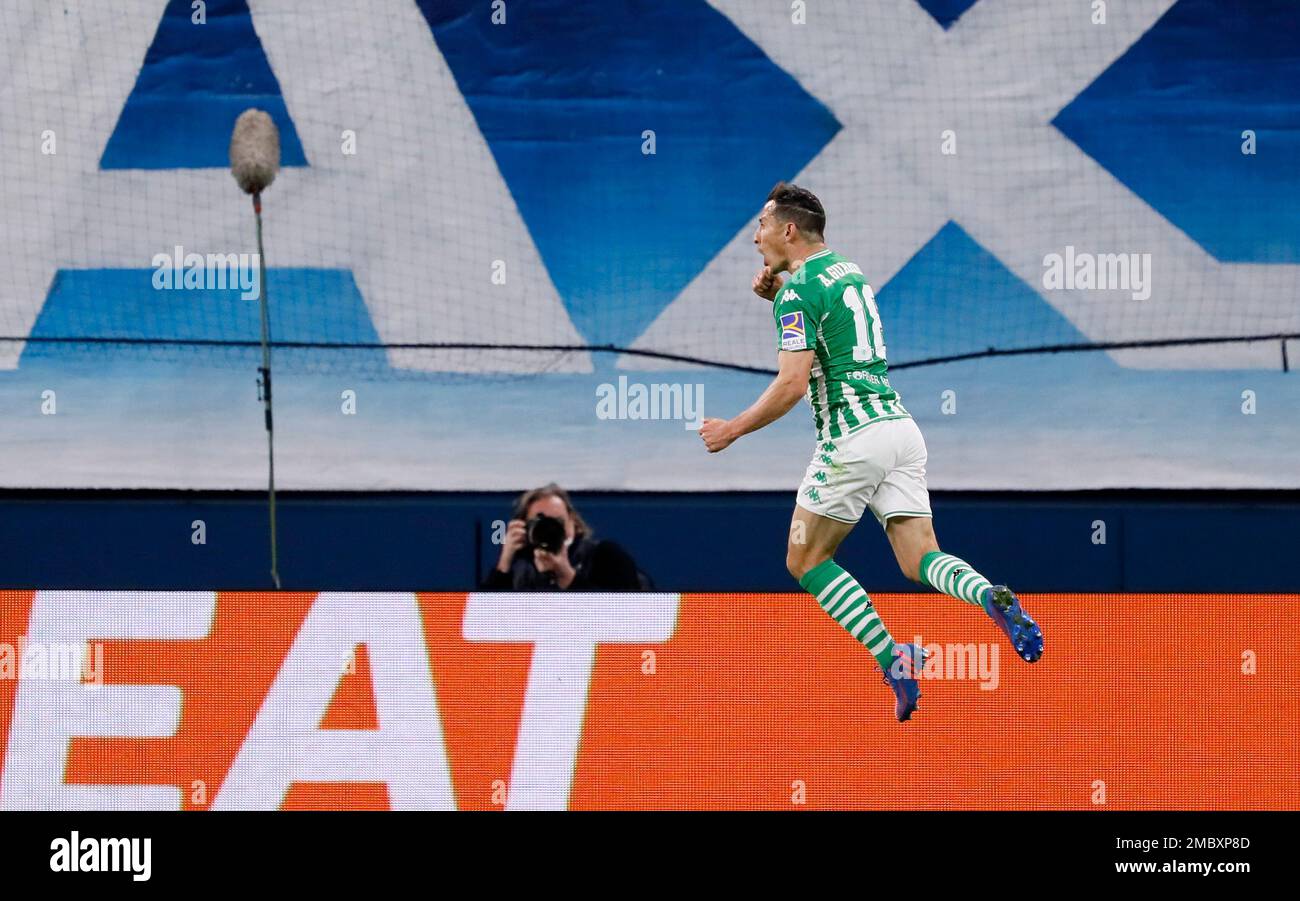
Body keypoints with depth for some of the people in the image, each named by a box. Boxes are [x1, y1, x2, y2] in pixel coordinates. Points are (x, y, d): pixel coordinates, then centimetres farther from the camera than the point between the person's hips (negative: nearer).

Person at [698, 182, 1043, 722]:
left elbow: (792, 384, -18)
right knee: (920, 559, 2)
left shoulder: (798, 293, -9)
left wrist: (731, 430, -7)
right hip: (900, 425, 8)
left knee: (806, 560, 6)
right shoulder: (848, 271, 18)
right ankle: (992, 598, -29)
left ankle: (893, 661, -8)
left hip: (853, 437, -8)